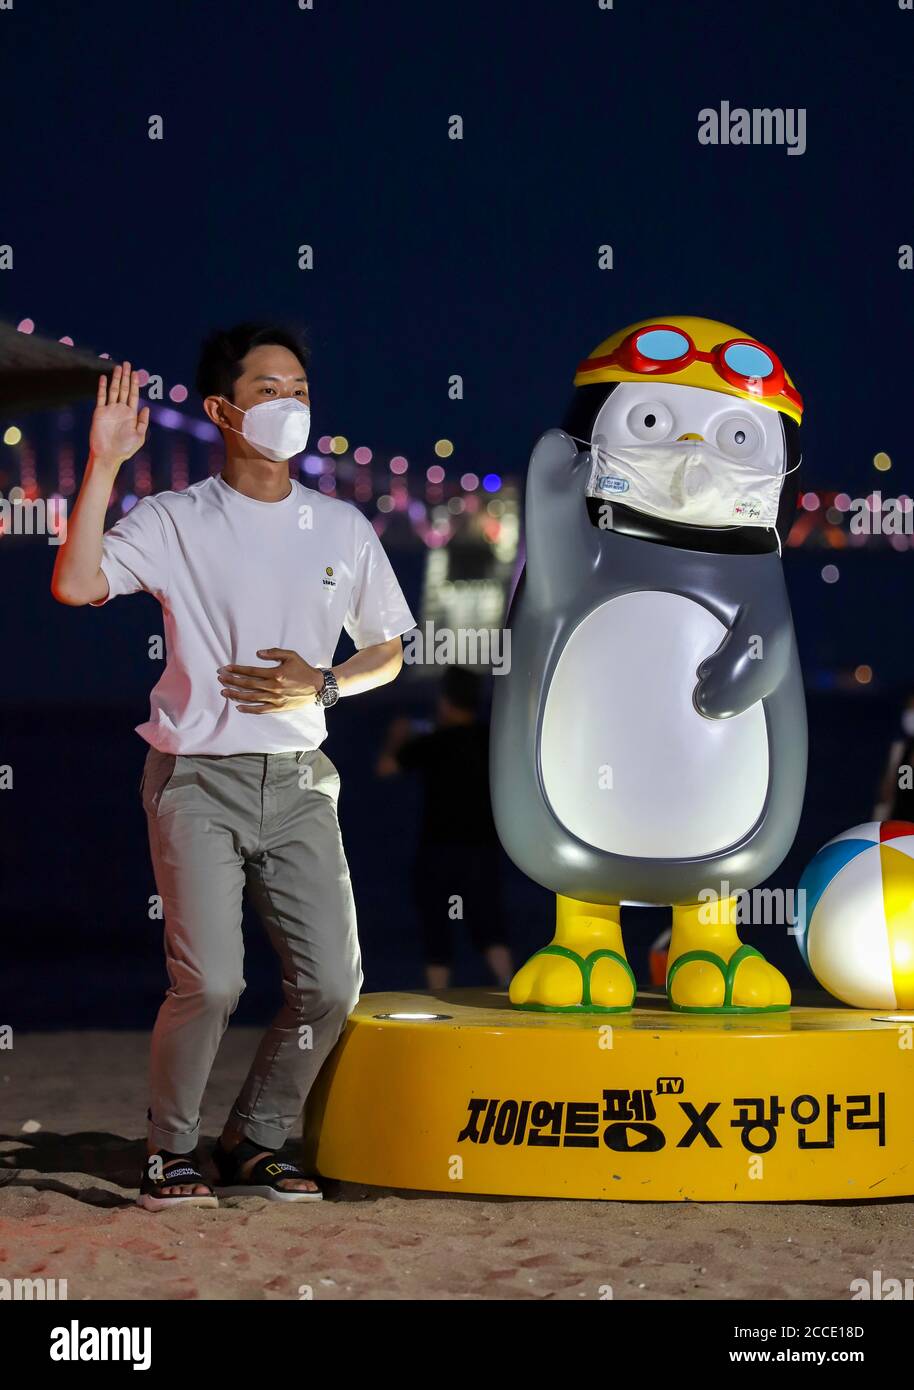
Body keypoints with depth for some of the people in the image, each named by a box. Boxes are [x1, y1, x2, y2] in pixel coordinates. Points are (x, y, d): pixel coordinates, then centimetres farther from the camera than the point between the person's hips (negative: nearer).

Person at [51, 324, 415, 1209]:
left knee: (331, 981, -1)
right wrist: (104, 464, -21)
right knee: (209, 982, -15)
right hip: (198, 779, -4)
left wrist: (320, 686, -4)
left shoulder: (343, 529, 9)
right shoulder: (174, 521, -3)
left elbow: (386, 652, 16)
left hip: (298, 781, 4)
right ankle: (170, 1152, 8)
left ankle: (255, 1144, 20)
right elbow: (74, 584, -19)